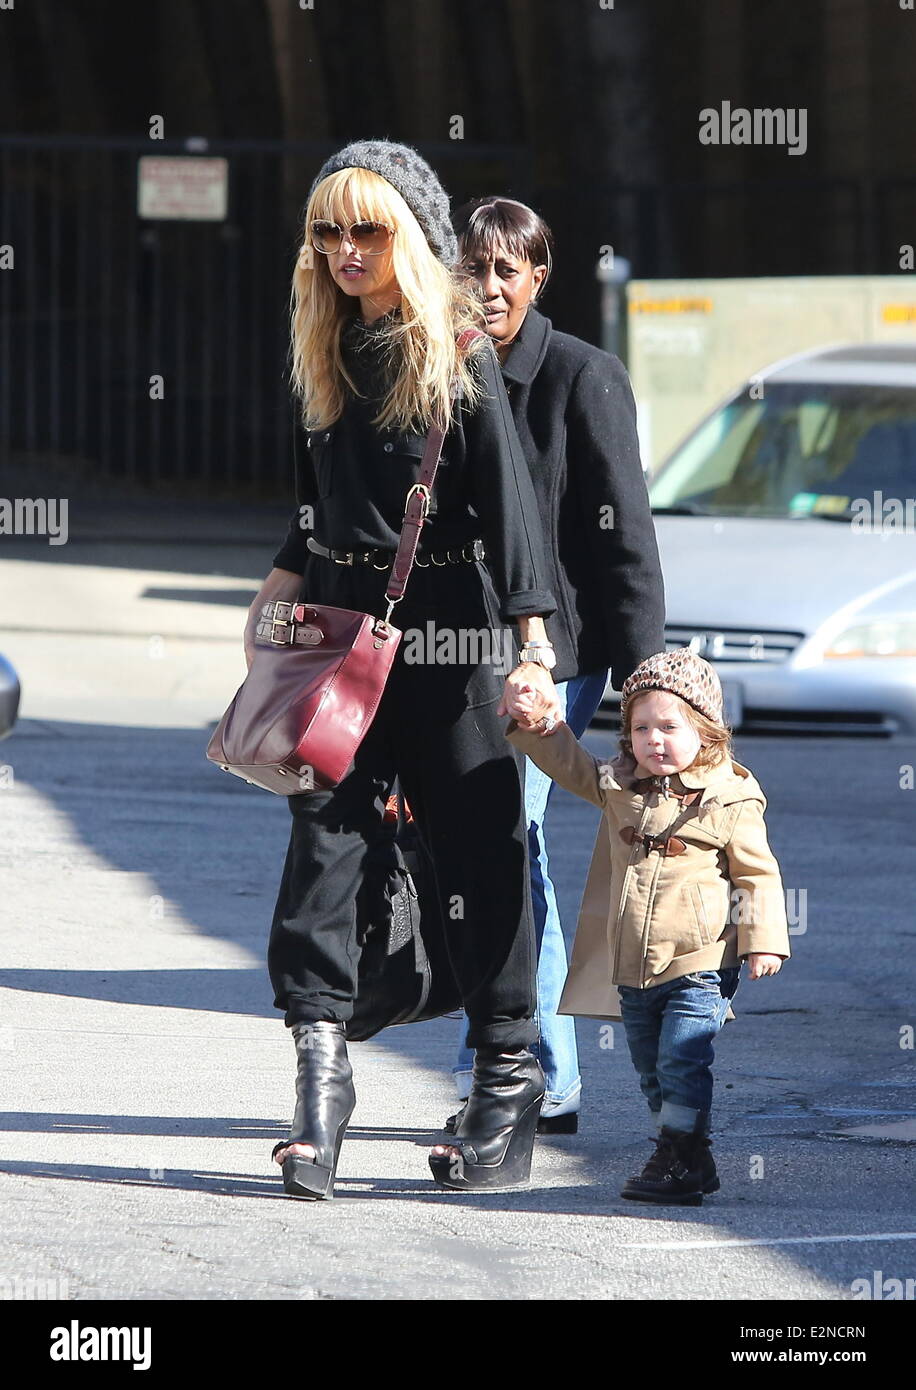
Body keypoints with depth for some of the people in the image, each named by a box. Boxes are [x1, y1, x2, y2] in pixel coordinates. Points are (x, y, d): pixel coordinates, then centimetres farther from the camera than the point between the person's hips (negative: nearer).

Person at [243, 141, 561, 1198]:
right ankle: (320, 1065, -11)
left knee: (477, 851, 0)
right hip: (344, 620, 5)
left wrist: (530, 643, -16)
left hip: (446, 628, -5)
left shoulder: (456, 355, -6)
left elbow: (506, 498, -10)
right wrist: (283, 588, 16)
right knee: (325, 831, -7)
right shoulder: (330, 354, 13)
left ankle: (509, 1075, 7)